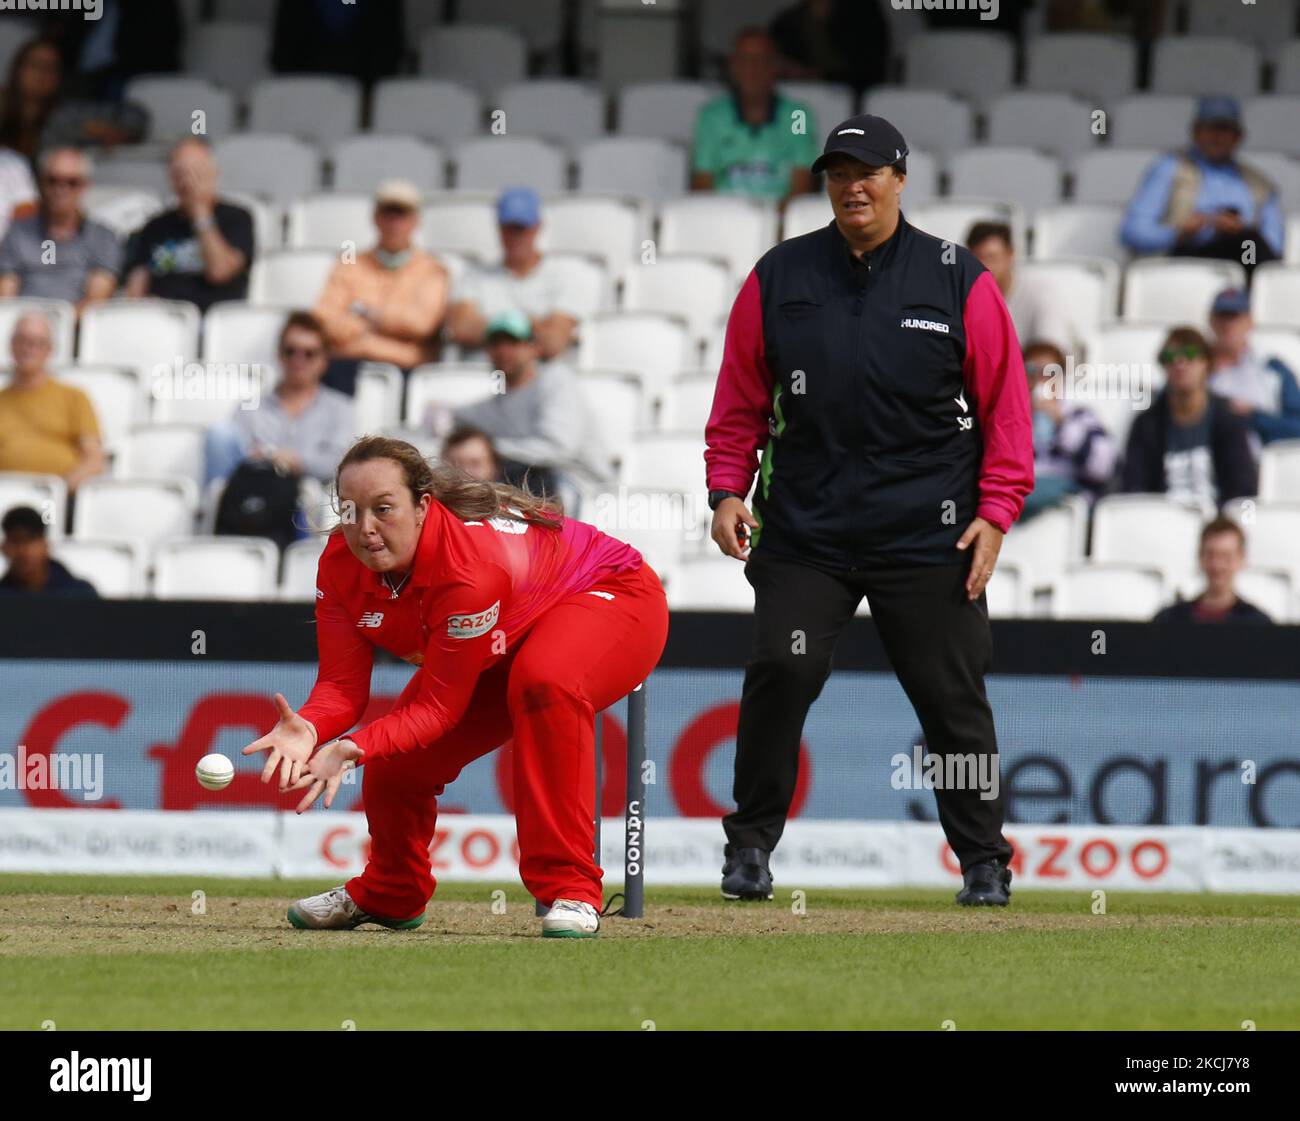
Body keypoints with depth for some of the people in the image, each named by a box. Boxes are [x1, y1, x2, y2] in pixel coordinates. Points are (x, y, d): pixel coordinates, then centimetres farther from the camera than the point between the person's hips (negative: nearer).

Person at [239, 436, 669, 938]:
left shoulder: (470, 567, -40)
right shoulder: (340, 564, -19)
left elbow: (440, 707, -34)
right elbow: (343, 684, -20)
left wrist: (353, 748, -48)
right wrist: (309, 730, -42)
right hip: (504, 644, 7)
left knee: (542, 683, -39)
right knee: (395, 761, -3)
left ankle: (570, 889, -31)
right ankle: (389, 896, 30)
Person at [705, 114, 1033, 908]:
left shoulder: (961, 282, 2)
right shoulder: (778, 279, 7)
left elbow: (1006, 406, 2)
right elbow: (740, 400, 12)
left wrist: (997, 511, -5)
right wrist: (727, 490, 0)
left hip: (929, 536, -1)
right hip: (804, 529, 1)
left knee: (952, 695, 2)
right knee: (781, 671, -10)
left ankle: (985, 863, 13)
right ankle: (751, 844, 4)